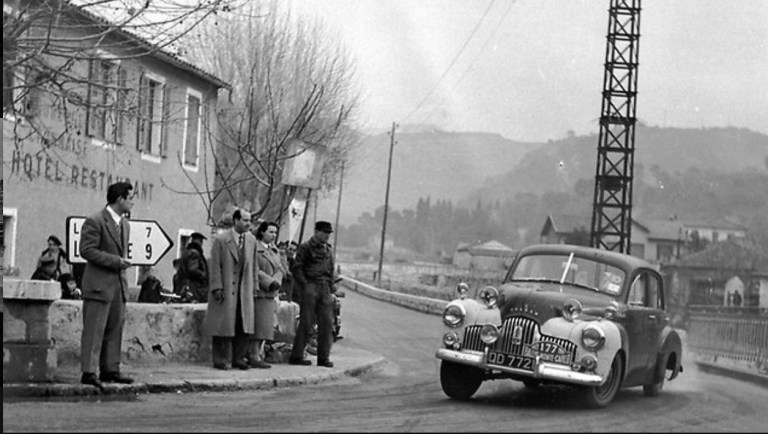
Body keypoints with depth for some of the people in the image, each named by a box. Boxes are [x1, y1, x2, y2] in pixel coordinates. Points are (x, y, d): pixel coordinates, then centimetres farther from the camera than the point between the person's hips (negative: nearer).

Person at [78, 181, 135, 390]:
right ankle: (88, 372, -6)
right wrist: (115, 261, -17)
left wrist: (123, 263, 14)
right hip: (99, 284, -8)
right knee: (94, 330, -7)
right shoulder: (95, 222, -10)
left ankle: (110, 370, 14)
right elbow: (87, 250, -16)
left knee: (115, 328, 8)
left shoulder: (124, 224, 17)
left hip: (119, 284, 8)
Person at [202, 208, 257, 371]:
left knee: (244, 326, 2)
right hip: (226, 290, -5)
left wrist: (254, 284, 11)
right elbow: (215, 266, -8)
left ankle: (238, 358, 12)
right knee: (224, 325, 0)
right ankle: (221, 360, 7)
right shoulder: (221, 240, -7)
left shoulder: (251, 240, 8)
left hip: (244, 290, 5)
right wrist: (217, 288, -13)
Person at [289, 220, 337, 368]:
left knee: (327, 323, 0)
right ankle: (296, 356, 2)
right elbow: (297, 269, -5)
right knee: (306, 323, -6)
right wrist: (305, 287, -13)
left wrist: (331, 289, 12)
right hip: (310, 288, -6)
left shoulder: (328, 250, 18)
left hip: (325, 289, 6)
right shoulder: (305, 248, -1)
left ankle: (324, 358, 5)